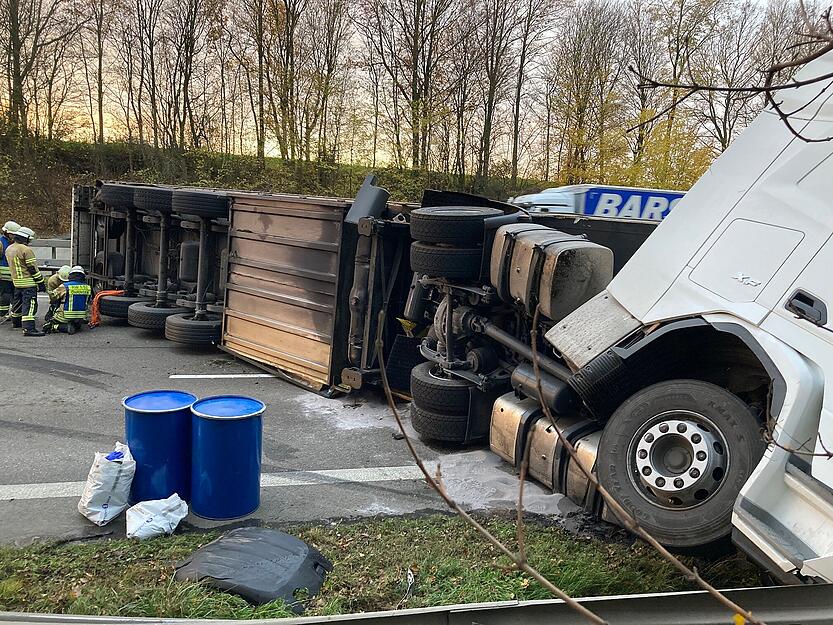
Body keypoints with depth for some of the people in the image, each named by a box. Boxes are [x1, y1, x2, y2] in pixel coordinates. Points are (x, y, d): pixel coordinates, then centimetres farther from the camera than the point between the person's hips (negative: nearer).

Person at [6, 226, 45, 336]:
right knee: (29, 305, -12)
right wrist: (41, 283, -11)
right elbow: (33, 268, -16)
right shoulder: (26, 250, -16)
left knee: (17, 302, 24)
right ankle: (28, 328, -21)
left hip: (16, 281, 9)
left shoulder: (9, 249, 11)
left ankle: (16, 322, 40)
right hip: (28, 282, -9)